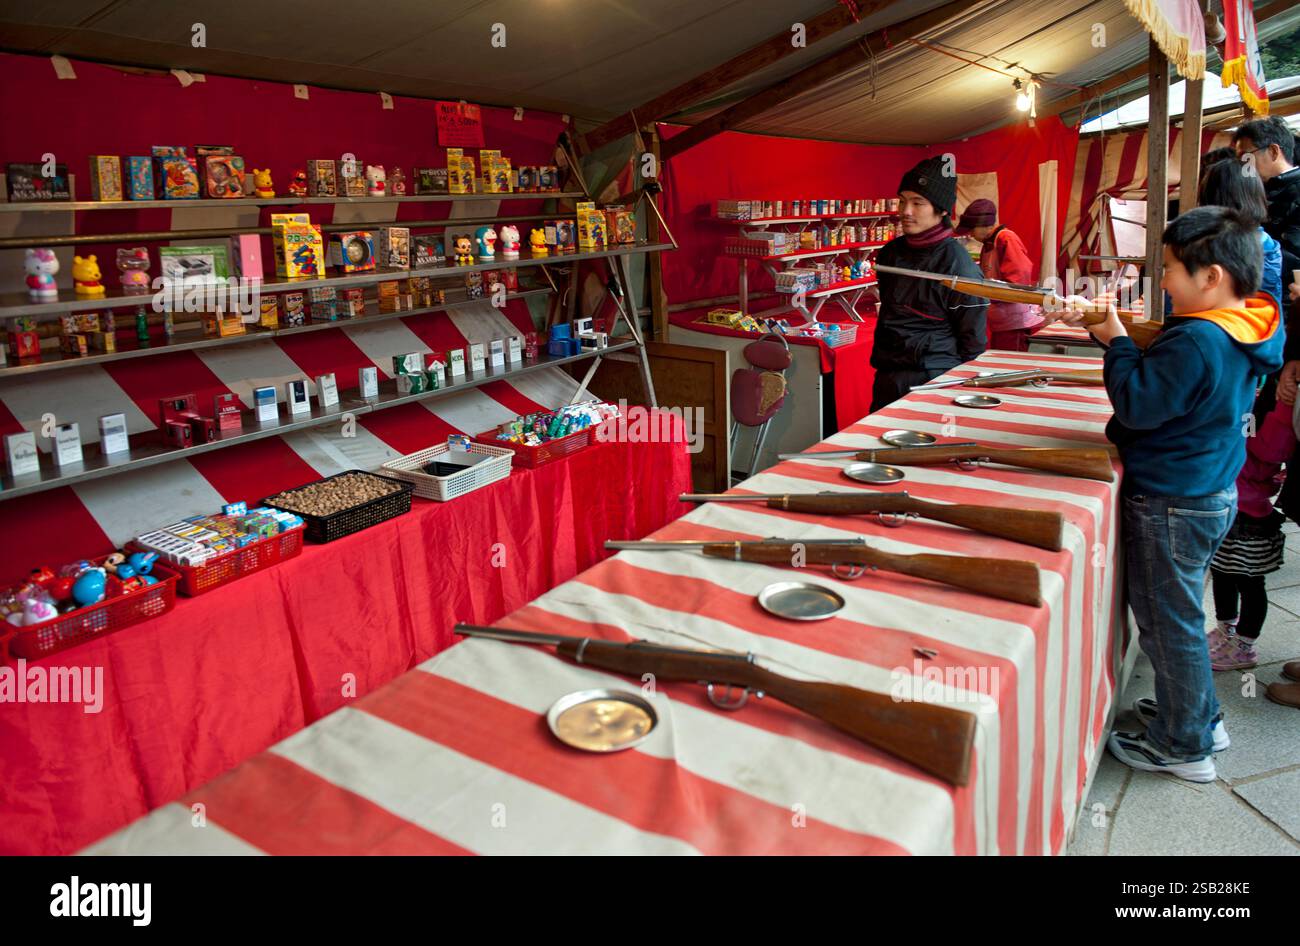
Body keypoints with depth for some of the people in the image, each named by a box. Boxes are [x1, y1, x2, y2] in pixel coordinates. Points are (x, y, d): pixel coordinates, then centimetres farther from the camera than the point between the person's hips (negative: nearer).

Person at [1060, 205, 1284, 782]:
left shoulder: (1196, 342, -27)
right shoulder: (1241, 333, 5)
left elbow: (1137, 403, -24)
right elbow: (1164, 373, 11)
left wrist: (1115, 341, -13)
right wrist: (1114, 333, 5)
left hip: (1172, 505, -10)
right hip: (1211, 491, 10)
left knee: (1169, 624, 5)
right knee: (1178, 615, 24)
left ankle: (1183, 746, 21)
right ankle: (1201, 718, 39)